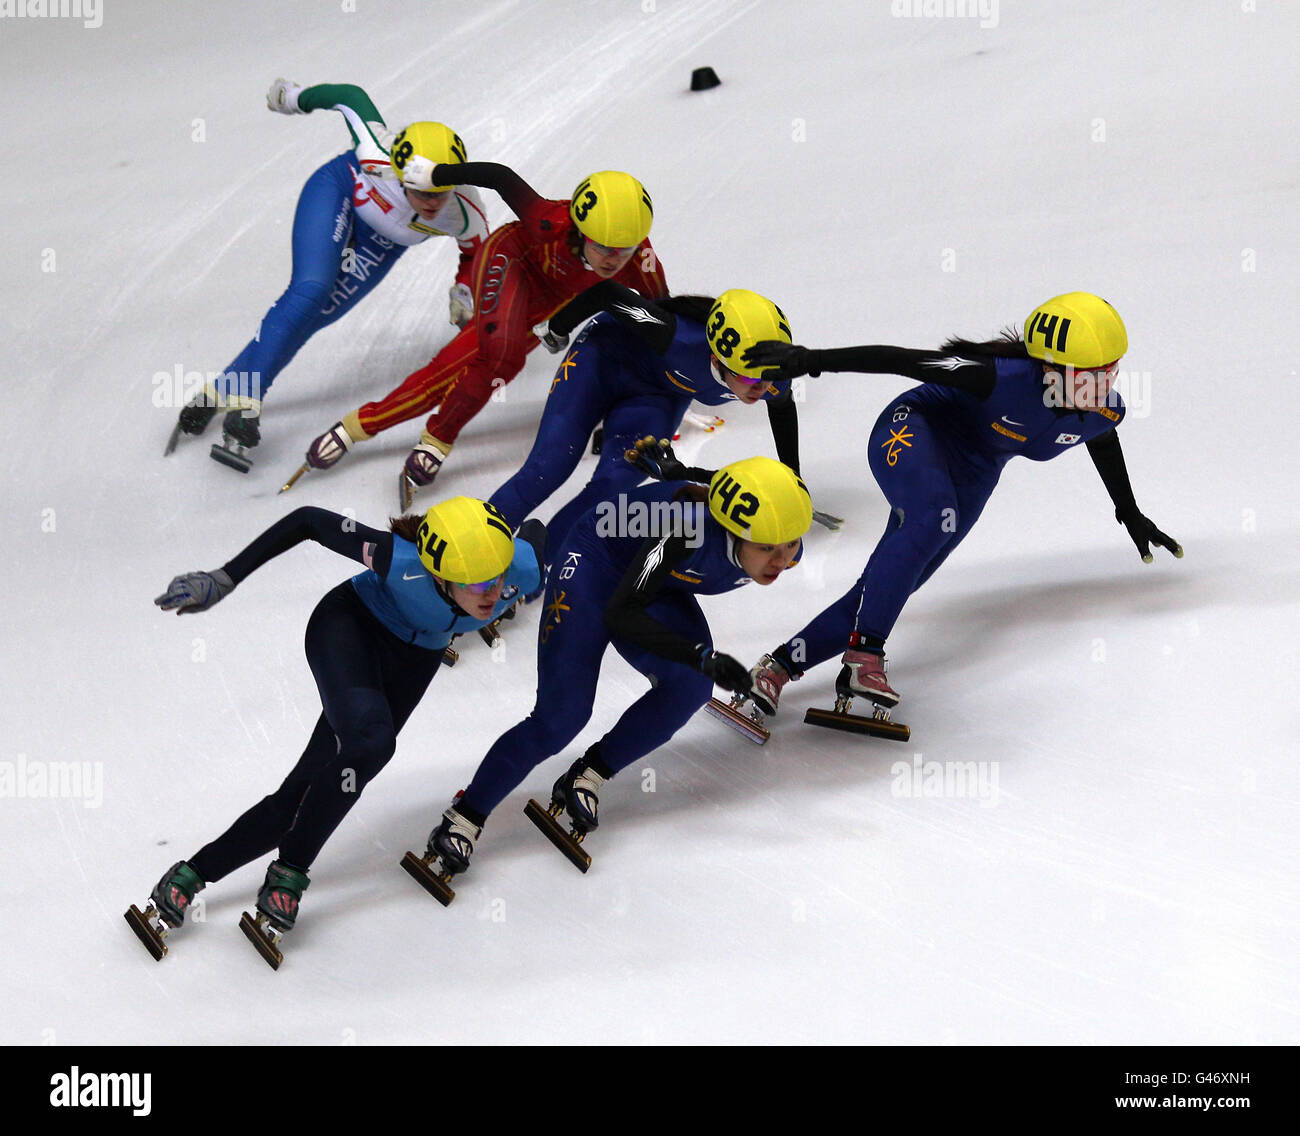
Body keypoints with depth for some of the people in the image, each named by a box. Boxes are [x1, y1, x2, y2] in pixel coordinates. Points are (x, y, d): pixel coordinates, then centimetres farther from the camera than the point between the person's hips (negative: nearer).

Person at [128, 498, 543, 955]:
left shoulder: (522, 566, -30)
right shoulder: (404, 561, -38)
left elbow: (536, 530, -5)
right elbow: (311, 521, -27)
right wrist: (222, 580, -25)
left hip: (416, 659, 4)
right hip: (351, 626, -4)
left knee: (308, 792, -2)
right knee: (370, 740, -33)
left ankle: (195, 872, 11)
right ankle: (288, 874, -14)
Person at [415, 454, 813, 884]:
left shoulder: (786, 549, -20)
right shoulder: (690, 528, -40)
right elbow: (619, 614, -35)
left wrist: (677, 474, 18)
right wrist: (700, 655, -42)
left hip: (659, 591, 6)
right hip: (596, 563, -6)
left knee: (690, 687, -21)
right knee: (561, 716, -15)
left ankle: (588, 777, -4)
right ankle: (465, 817, -1)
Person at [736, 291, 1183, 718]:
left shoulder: (1105, 412, -13)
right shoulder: (1004, 378, -34)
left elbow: (1103, 443, 14)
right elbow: (903, 361, -32)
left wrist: (1130, 515, 29)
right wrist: (809, 360, -37)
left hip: (972, 476, 6)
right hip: (914, 432, -6)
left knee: (887, 585, -6)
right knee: (930, 519, -38)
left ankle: (780, 664, -2)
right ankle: (863, 657, -37)